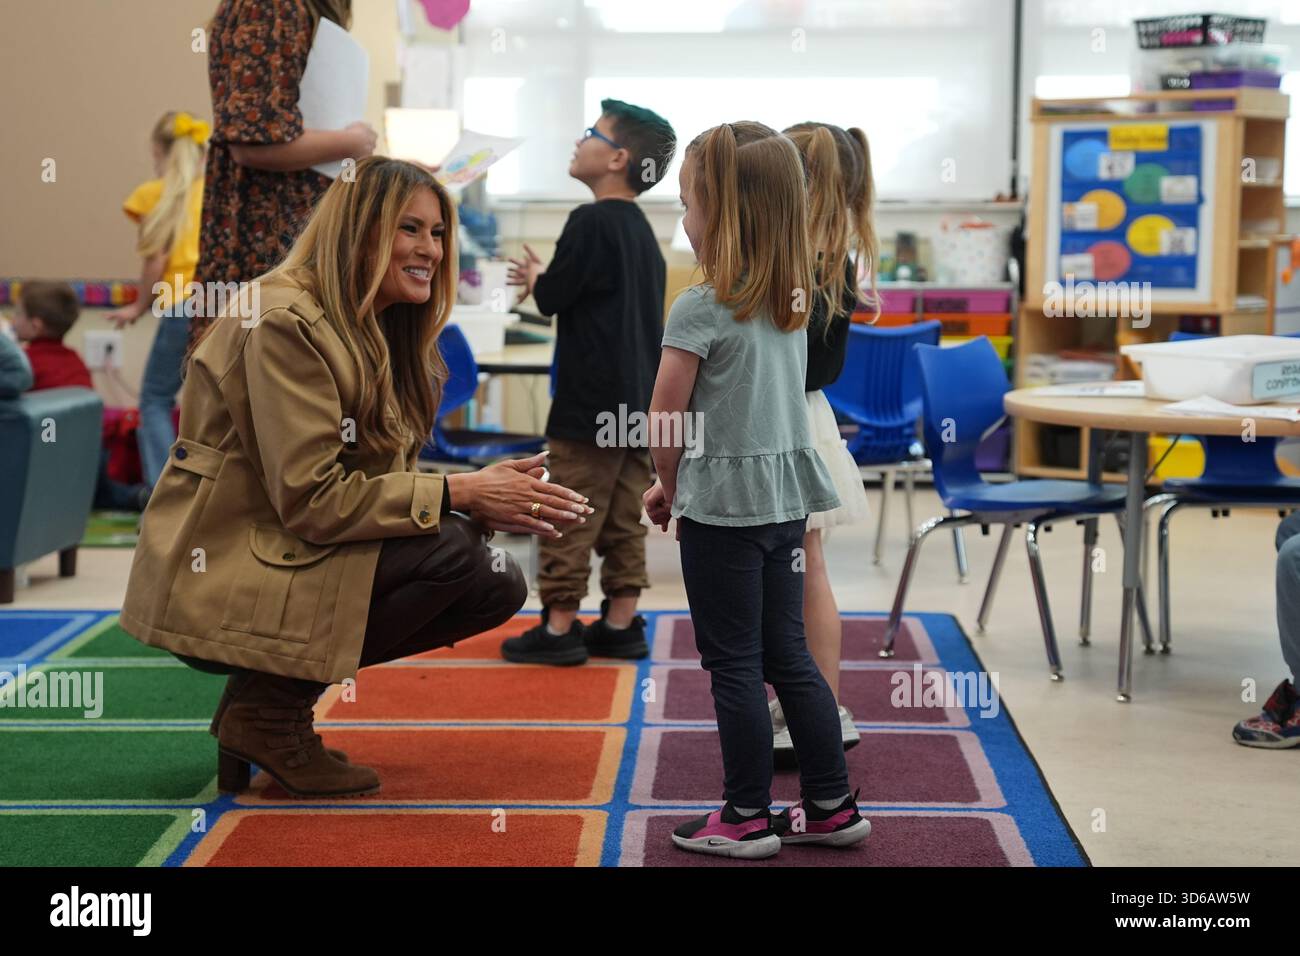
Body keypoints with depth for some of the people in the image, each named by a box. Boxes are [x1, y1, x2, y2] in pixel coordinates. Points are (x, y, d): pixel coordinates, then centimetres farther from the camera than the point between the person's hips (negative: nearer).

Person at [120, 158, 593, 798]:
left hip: (303, 562, 9)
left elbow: (384, 483, 8)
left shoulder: (380, 332, 12)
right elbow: (311, 499, -23)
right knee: (449, 550, -23)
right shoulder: (286, 322, -17)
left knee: (498, 584, -3)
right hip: (220, 578, -9)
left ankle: (275, 687, 5)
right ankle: (267, 708, -10)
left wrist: (490, 497, -11)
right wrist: (460, 493, -22)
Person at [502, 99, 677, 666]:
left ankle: (559, 627, 2)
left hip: (591, 404, -8)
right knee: (624, 520, 11)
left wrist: (536, 277, 8)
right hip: (637, 401, 8)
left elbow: (551, 299, -12)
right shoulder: (642, 232, 13)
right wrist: (548, 278, 20)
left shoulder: (591, 221, -14)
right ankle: (621, 625, 15)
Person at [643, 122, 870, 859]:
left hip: (723, 503, -7)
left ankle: (749, 818, 12)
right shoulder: (794, 302, 6)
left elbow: (665, 420, -12)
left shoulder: (700, 309, -16)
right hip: (786, 499, 7)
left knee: (735, 665, 3)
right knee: (789, 656, 15)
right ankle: (832, 806, 20)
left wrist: (670, 485, 6)